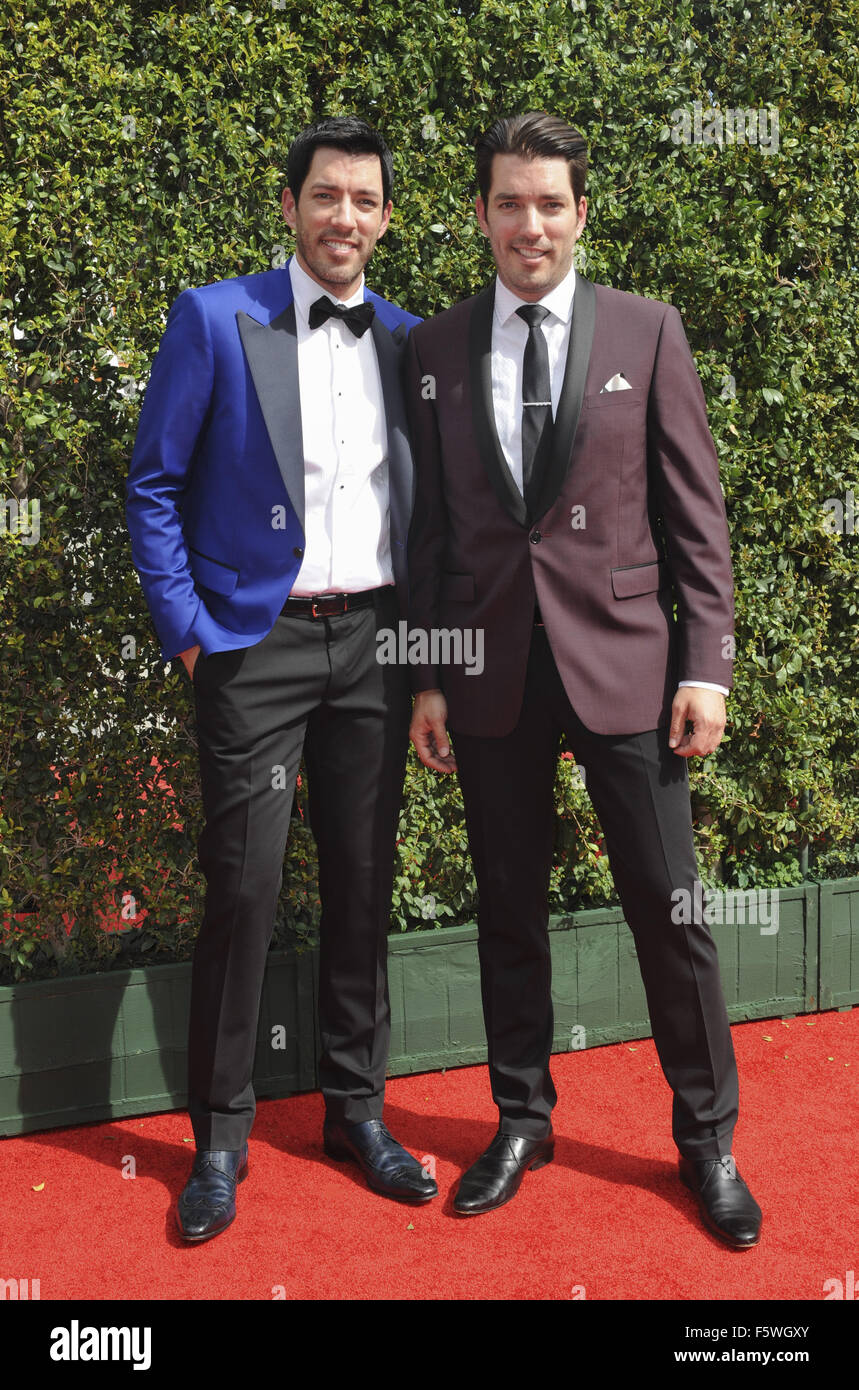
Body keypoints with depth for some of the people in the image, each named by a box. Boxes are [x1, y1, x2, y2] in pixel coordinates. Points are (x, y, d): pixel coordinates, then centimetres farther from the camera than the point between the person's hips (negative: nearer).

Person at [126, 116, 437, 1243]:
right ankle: (220, 1137, 14)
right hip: (257, 647, -4)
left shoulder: (409, 340, 10)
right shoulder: (215, 320, -2)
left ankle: (356, 1107, 25)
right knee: (243, 886, -2)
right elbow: (153, 486, -1)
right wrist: (187, 631, -7)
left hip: (375, 644, 4)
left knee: (365, 881, 9)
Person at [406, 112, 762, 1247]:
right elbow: (431, 524, 8)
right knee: (508, 908, 11)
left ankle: (707, 1140, 21)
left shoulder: (648, 331, 2)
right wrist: (427, 676, 4)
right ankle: (523, 1121, 29)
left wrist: (707, 664, -5)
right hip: (492, 671, 2)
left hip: (623, 661, -2)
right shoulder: (436, 348, 7)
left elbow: (695, 508, 1)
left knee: (668, 908, 3)